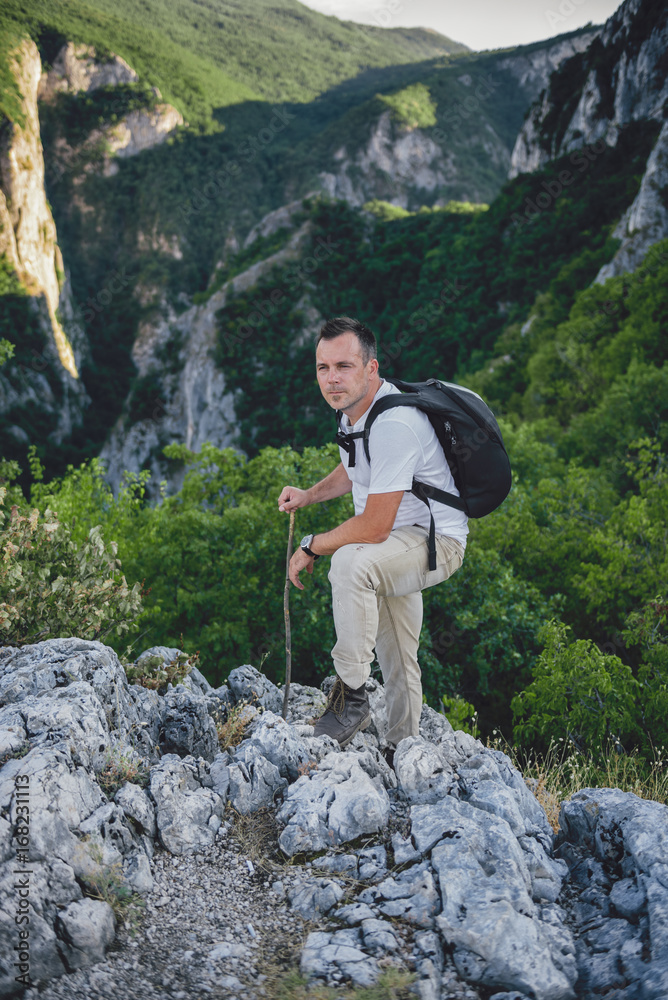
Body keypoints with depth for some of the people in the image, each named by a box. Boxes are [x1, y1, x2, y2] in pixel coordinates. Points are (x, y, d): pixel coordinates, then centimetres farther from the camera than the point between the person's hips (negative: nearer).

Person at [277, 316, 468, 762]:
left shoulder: (393, 425, -30)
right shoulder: (354, 408, 1)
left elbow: (374, 528, -30)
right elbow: (353, 470, 22)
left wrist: (311, 547, -16)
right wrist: (309, 495, 4)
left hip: (436, 540, -10)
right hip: (398, 544, 10)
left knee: (351, 561, -36)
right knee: (396, 661, 19)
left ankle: (352, 696, -23)